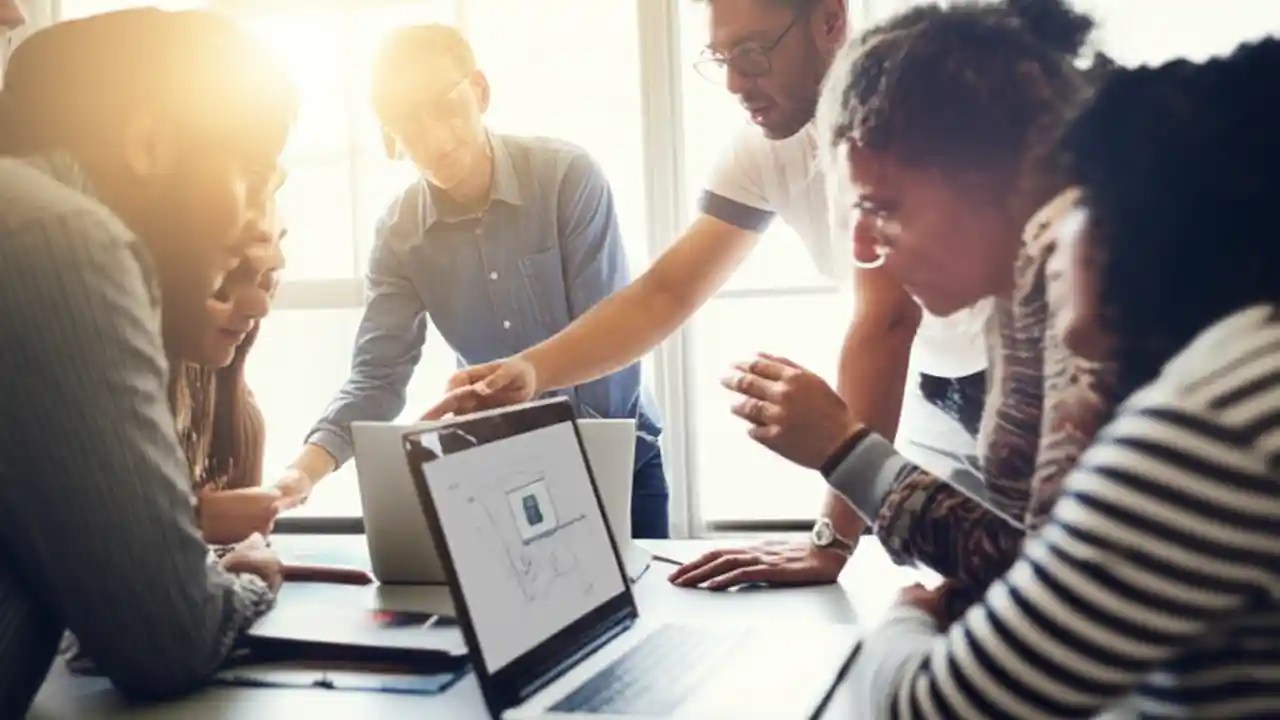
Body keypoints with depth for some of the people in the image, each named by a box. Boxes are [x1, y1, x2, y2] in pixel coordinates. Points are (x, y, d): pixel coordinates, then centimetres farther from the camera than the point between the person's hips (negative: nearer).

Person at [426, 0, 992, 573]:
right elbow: (667, 292, -7)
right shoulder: (766, 149, -7)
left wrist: (833, 538, -34)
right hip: (942, 390, 5)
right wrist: (531, 370, -23)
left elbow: (883, 321, -34)